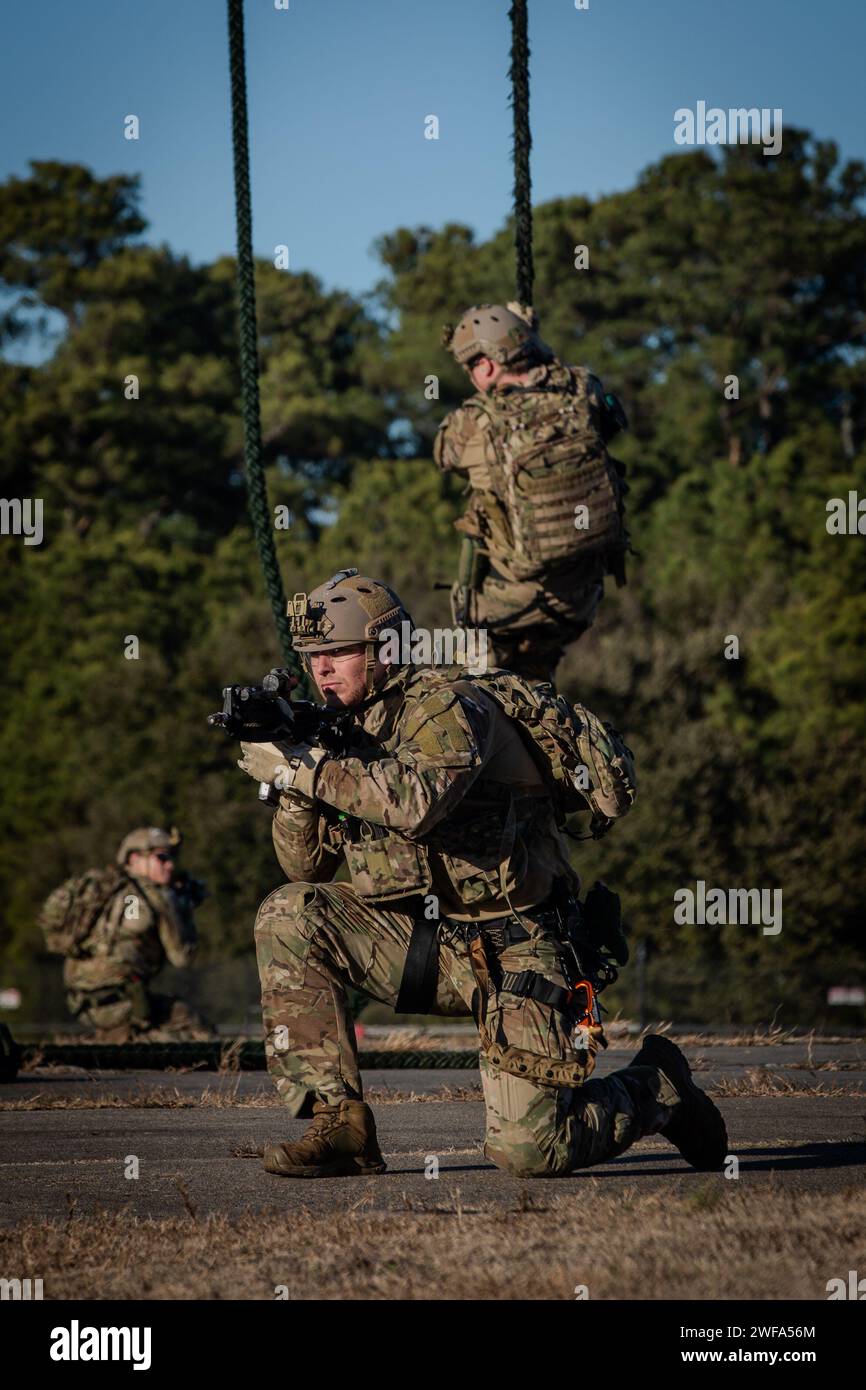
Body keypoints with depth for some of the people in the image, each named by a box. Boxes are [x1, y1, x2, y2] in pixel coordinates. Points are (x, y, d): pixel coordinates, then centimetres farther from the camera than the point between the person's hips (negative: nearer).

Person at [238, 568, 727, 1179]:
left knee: (529, 1150, -16)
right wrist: (290, 769, -9)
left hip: (508, 950, -7)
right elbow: (307, 864, 8)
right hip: (418, 936, 7)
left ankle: (655, 1088, 17)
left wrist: (305, 768, -29)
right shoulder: (350, 725, 9)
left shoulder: (445, 703, -14)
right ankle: (336, 1123, -11)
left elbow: (419, 800, -36)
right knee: (290, 917, -14)